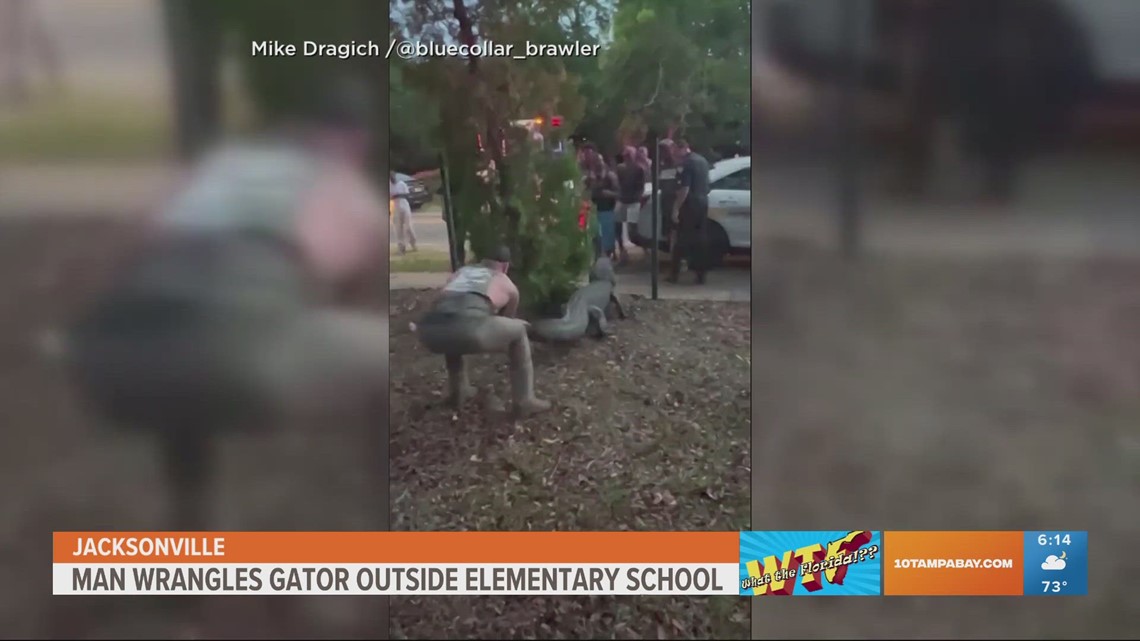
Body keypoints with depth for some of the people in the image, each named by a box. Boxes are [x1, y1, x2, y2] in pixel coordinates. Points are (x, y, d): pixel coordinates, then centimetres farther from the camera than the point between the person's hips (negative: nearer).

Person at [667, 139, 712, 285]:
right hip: (702, 203, 8)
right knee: (701, 239, 7)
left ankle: (675, 273, 3)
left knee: (683, 239, -1)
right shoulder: (702, 160, 13)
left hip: (690, 205, -8)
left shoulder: (686, 164, -15)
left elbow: (684, 189, -21)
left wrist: (676, 208, -19)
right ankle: (701, 274, 8)